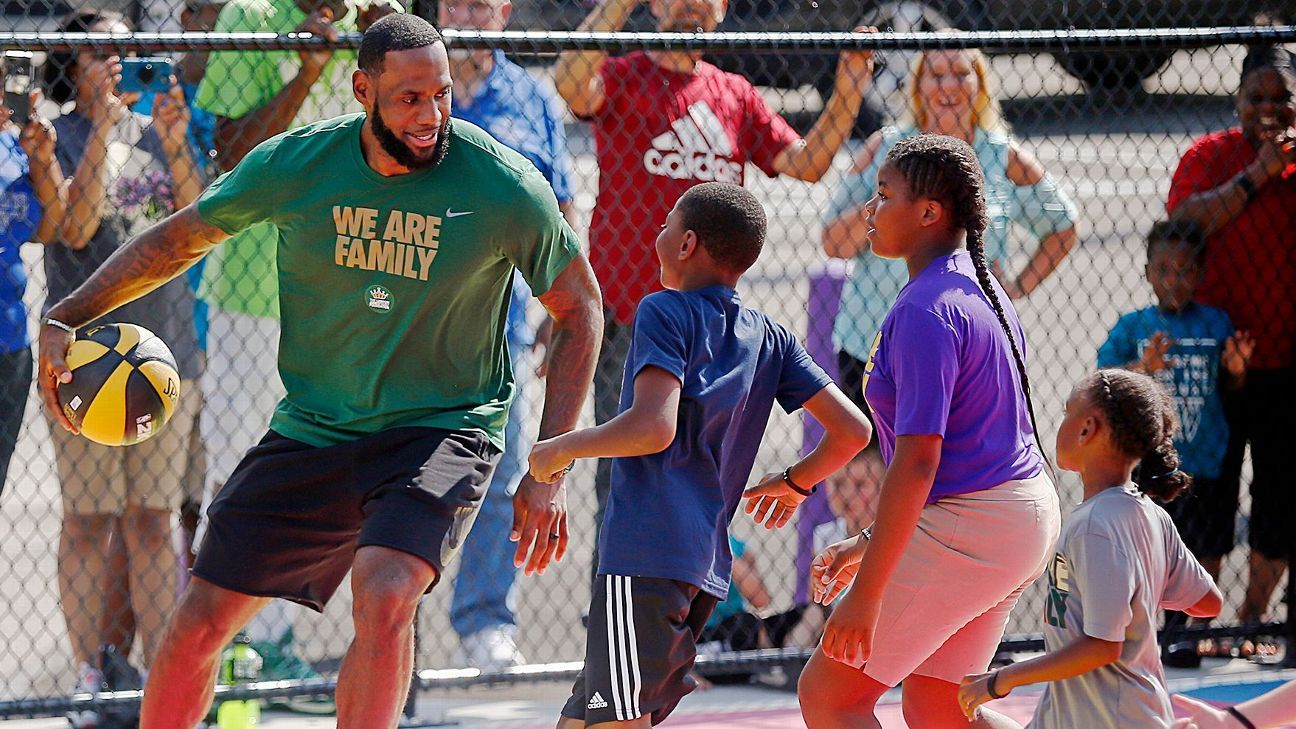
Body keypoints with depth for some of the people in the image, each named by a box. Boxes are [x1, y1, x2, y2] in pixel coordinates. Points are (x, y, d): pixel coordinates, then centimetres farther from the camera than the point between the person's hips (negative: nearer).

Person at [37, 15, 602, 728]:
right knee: (200, 619, 4)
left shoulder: (508, 187, -14)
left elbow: (579, 308, -1)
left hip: (442, 428, -3)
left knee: (383, 598, -31)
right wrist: (63, 319, 0)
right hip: (310, 429, 3)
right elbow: (178, 239, 8)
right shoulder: (295, 164, -9)